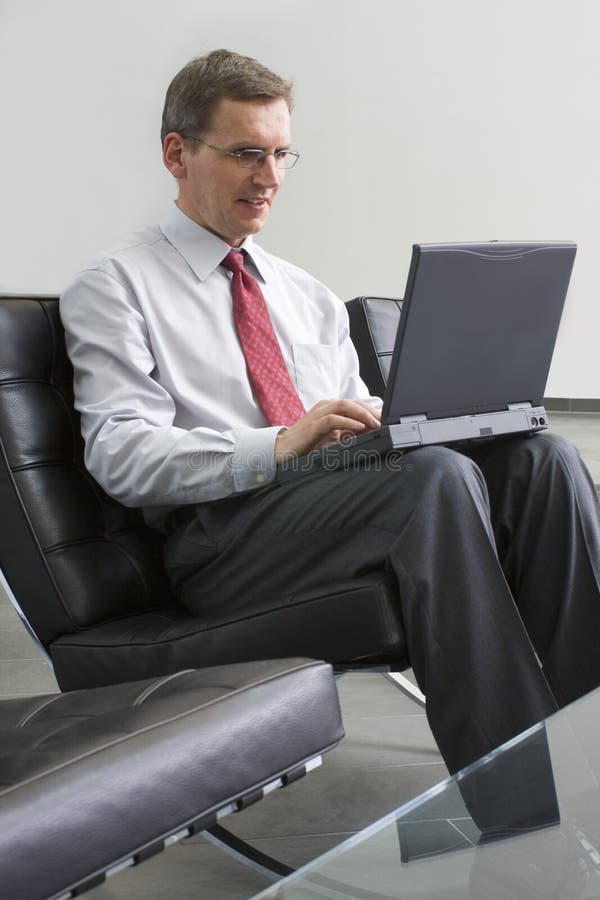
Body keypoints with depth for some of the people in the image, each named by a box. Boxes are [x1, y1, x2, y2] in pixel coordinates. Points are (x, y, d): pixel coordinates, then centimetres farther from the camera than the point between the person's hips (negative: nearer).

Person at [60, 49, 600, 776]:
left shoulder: (307, 296, 27)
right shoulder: (114, 286, 6)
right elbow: (120, 454, -7)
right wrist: (279, 448, -21)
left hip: (347, 500, 6)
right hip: (224, 537, -6)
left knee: (538, 459, -19)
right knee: (439, 475, -32)